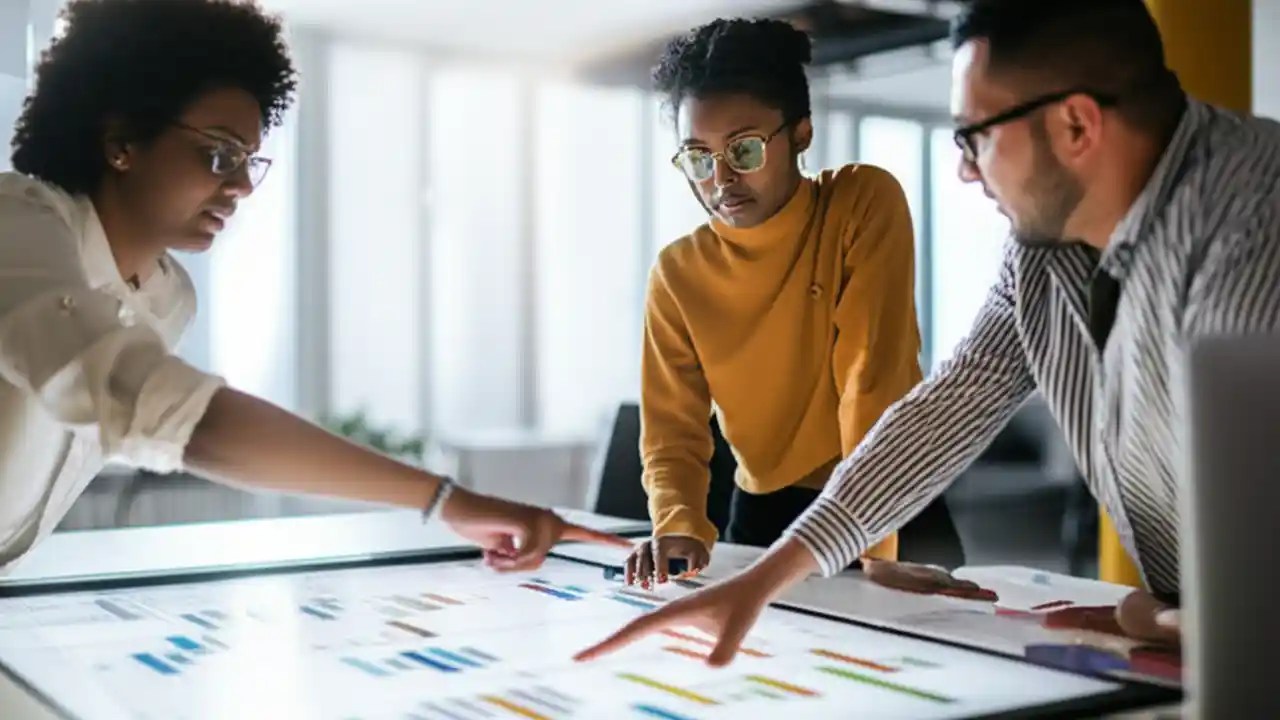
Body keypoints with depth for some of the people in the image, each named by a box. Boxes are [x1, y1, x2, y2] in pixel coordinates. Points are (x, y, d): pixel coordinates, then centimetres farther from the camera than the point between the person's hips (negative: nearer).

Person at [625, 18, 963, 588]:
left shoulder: (866, 202, -12)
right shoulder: (677, 274, -3)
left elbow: (873, 380, -18)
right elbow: (673, 434, -6)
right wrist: (680, 527, -25)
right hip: (764, 518, 2)